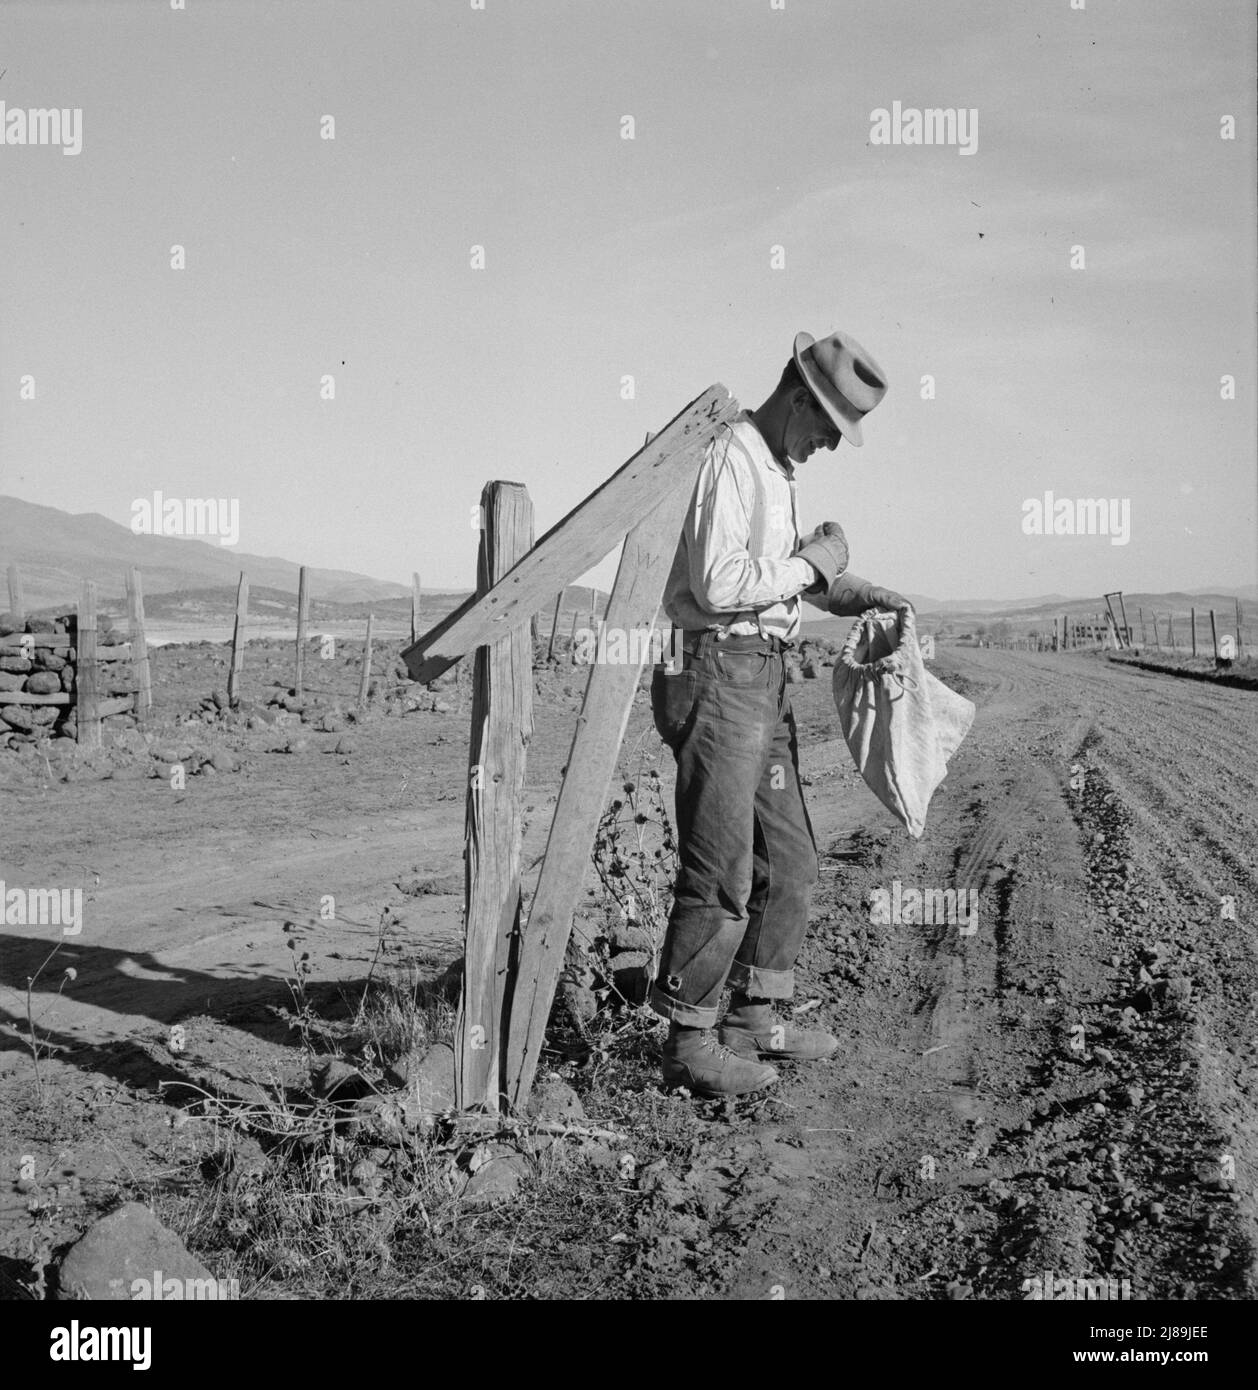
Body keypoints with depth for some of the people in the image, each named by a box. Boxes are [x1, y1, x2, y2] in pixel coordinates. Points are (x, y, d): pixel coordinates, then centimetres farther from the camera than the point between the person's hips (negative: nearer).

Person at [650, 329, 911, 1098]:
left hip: (766, 678, 10)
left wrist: (850, 590, 12)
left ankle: (756, 1018, 26)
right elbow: (717, 583, -24)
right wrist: (811, 563, -12)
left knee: (790, 857, 15)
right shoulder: (729, 456, -13)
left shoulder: (779, 468, 19)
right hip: (717, 675, -10)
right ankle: (690, 1043, 4)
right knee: (722, 869, -7)